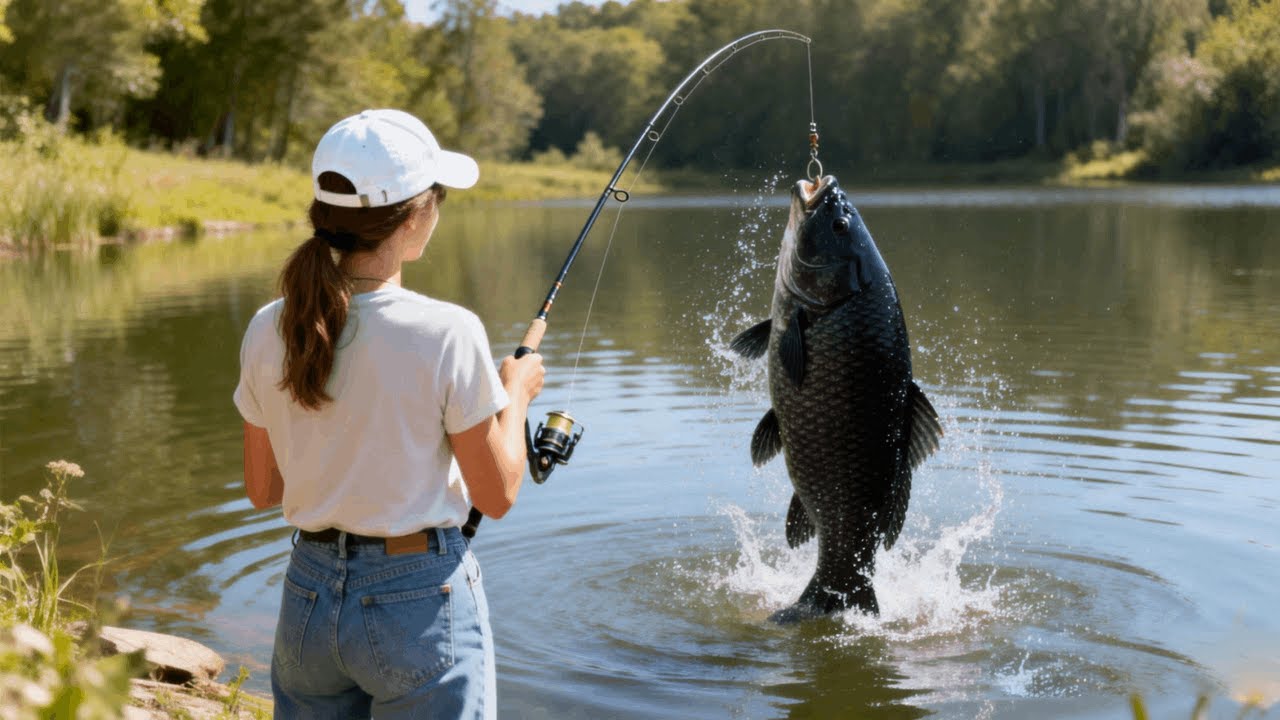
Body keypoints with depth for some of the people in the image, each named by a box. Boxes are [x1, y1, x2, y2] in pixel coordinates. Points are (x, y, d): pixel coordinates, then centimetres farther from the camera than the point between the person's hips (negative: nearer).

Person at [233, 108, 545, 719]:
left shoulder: (268, 331, -4)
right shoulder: (446, 334, -18)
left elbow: (262, 490, 7)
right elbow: (497, 496, -9)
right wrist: (515, 394, 6)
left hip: (307, 599, 5)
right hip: (420, 601, -5)